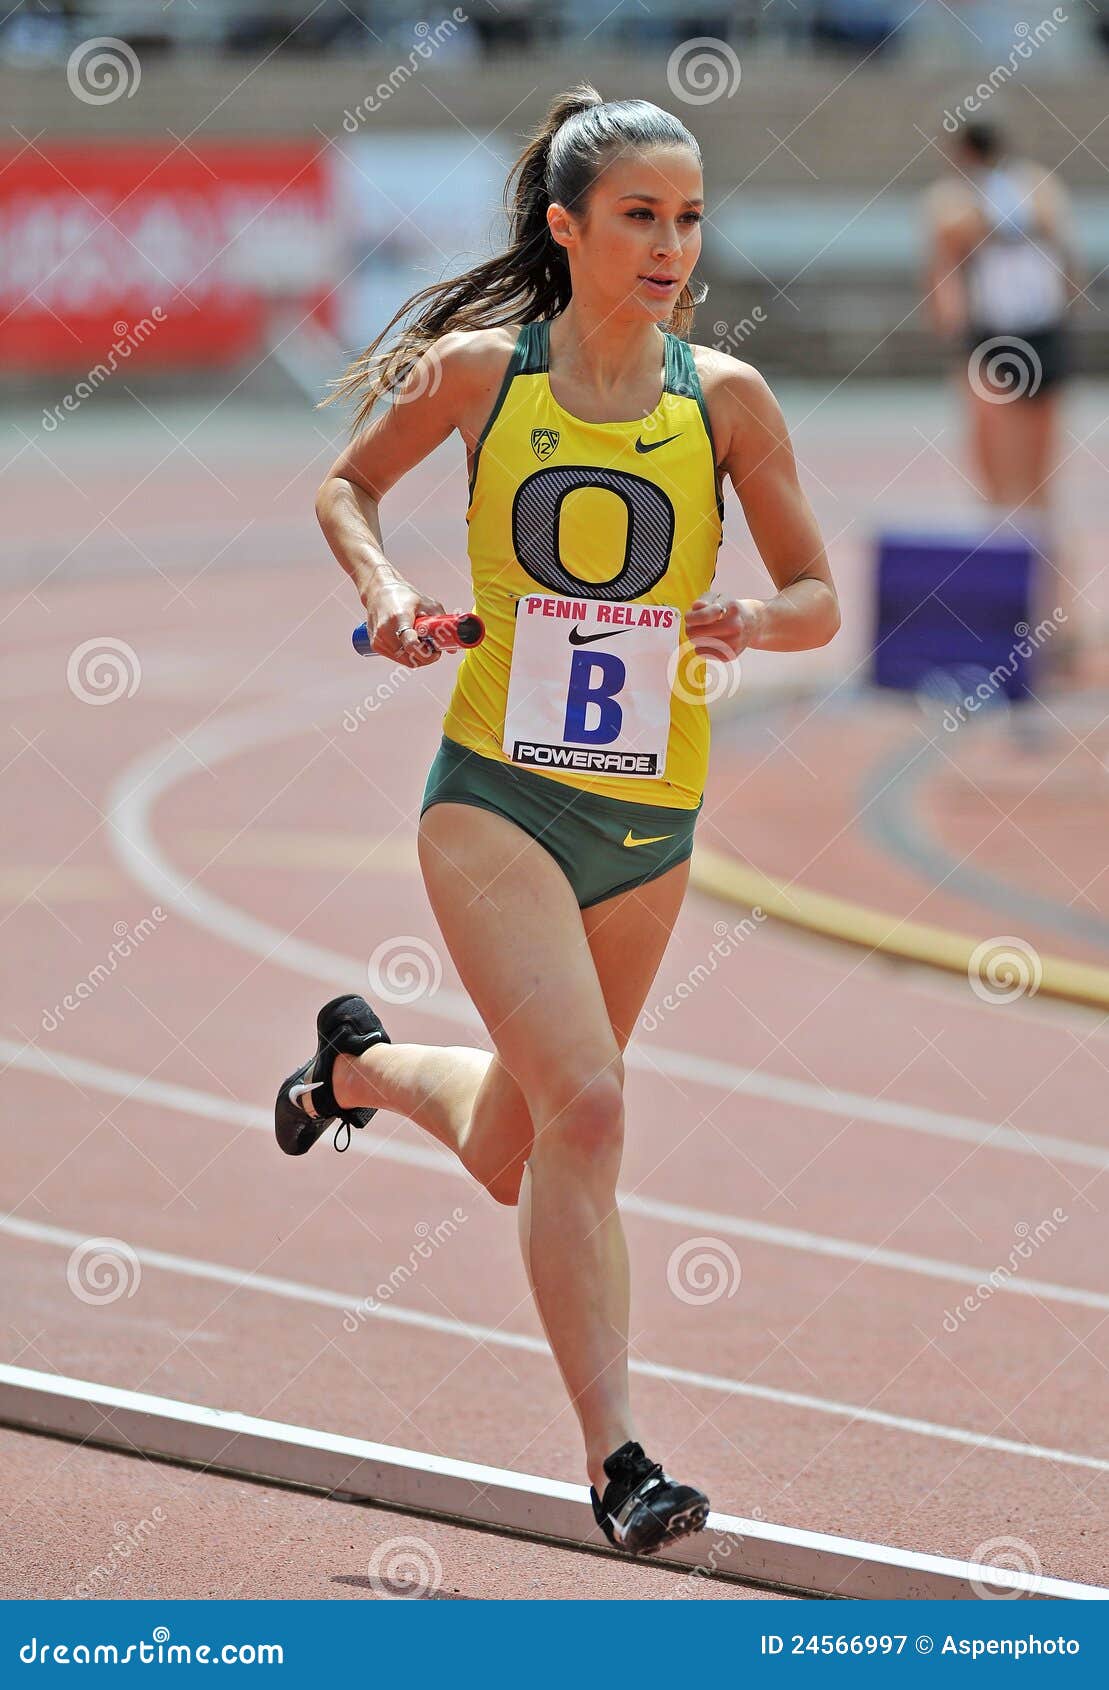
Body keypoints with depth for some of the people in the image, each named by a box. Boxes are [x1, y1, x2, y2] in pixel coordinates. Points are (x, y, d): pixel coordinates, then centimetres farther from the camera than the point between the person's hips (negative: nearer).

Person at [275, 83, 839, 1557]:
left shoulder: (726, 398, -2)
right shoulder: (479, 370, -4)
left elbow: (819, 597, 4)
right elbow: (346, 487, 13)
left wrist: (751, 622, -18)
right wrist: (384, 586, -7)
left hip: (650, 823, 3)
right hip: (497, 795, -3)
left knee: (512, 1159, 16)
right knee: (585, 1106, -22)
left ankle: (360, 1064, 50)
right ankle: (616, 1460, -15)